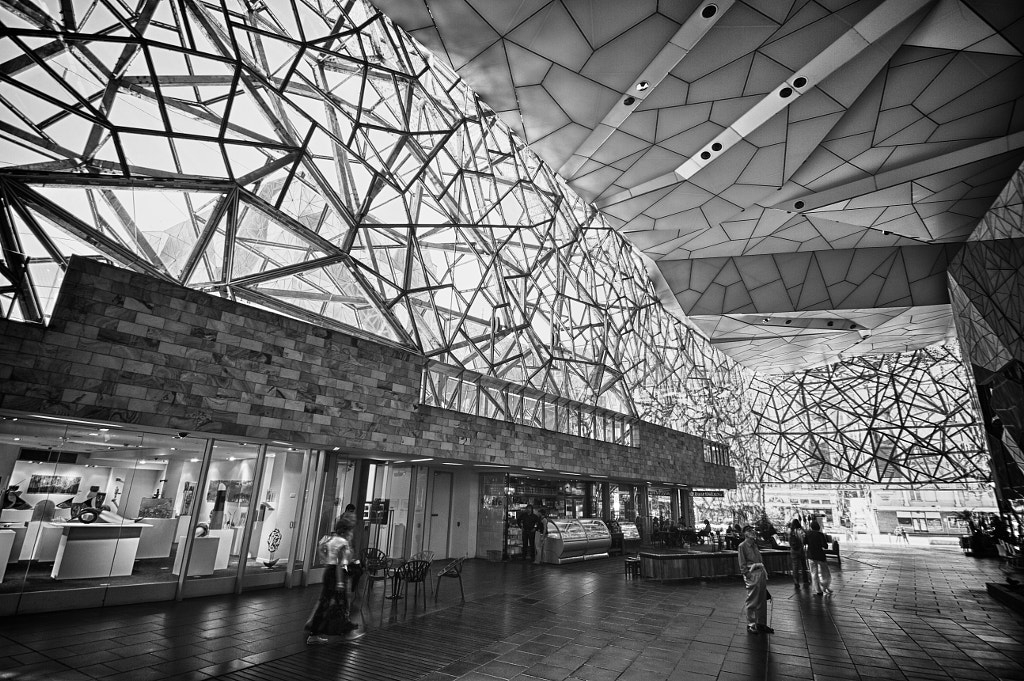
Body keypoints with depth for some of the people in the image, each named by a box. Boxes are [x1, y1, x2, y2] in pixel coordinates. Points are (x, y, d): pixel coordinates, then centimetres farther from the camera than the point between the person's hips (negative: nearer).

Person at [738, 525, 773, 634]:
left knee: (762, 600, 13)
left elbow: (760, 560, 18)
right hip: (752, 574, -8)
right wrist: (748, 575, -14)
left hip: (761, 573, 8)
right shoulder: (743, 546, -7)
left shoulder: (755, 545, 16)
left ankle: (761, 623, 24)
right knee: (752, 601, -1)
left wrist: (765, 574, 10)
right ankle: (751, 625, 8)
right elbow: (742, 564, -8)